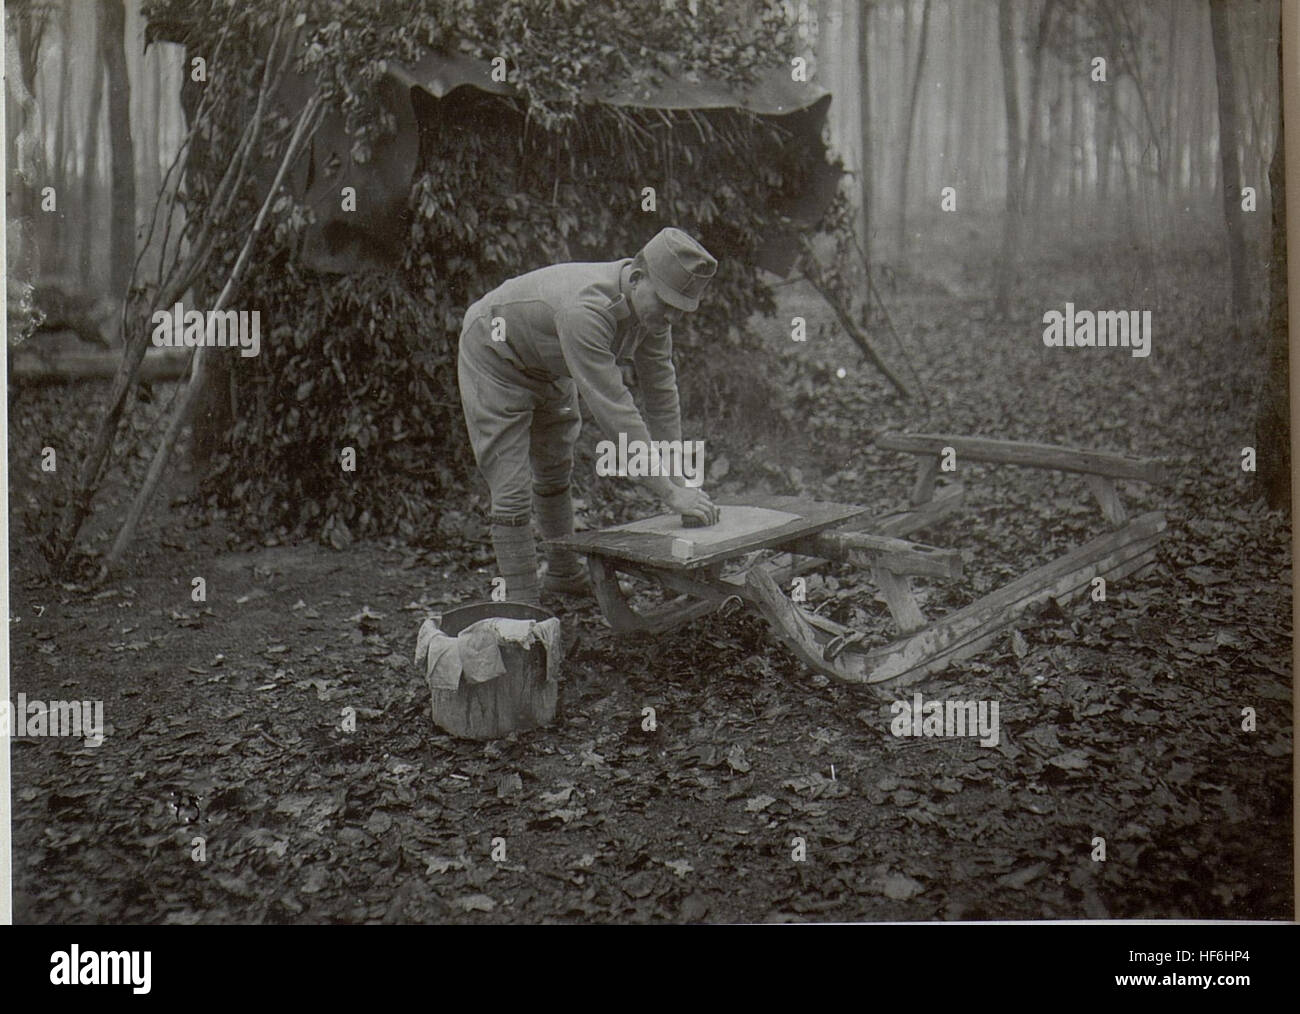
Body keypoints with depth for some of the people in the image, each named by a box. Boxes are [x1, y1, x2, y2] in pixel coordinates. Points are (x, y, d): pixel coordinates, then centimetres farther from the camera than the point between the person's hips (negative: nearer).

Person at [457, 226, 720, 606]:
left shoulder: (651, 306, -18)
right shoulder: (586, 310, -44)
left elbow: (660, 392, -9)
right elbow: (613, 409, -44)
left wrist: (676, 476, -11)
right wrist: (668, 492, -41)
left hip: (548, 368, 8)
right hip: (495, 359, -8)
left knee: (555, 474, 22)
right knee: (512, 490, -11)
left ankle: (564, 573, 41)